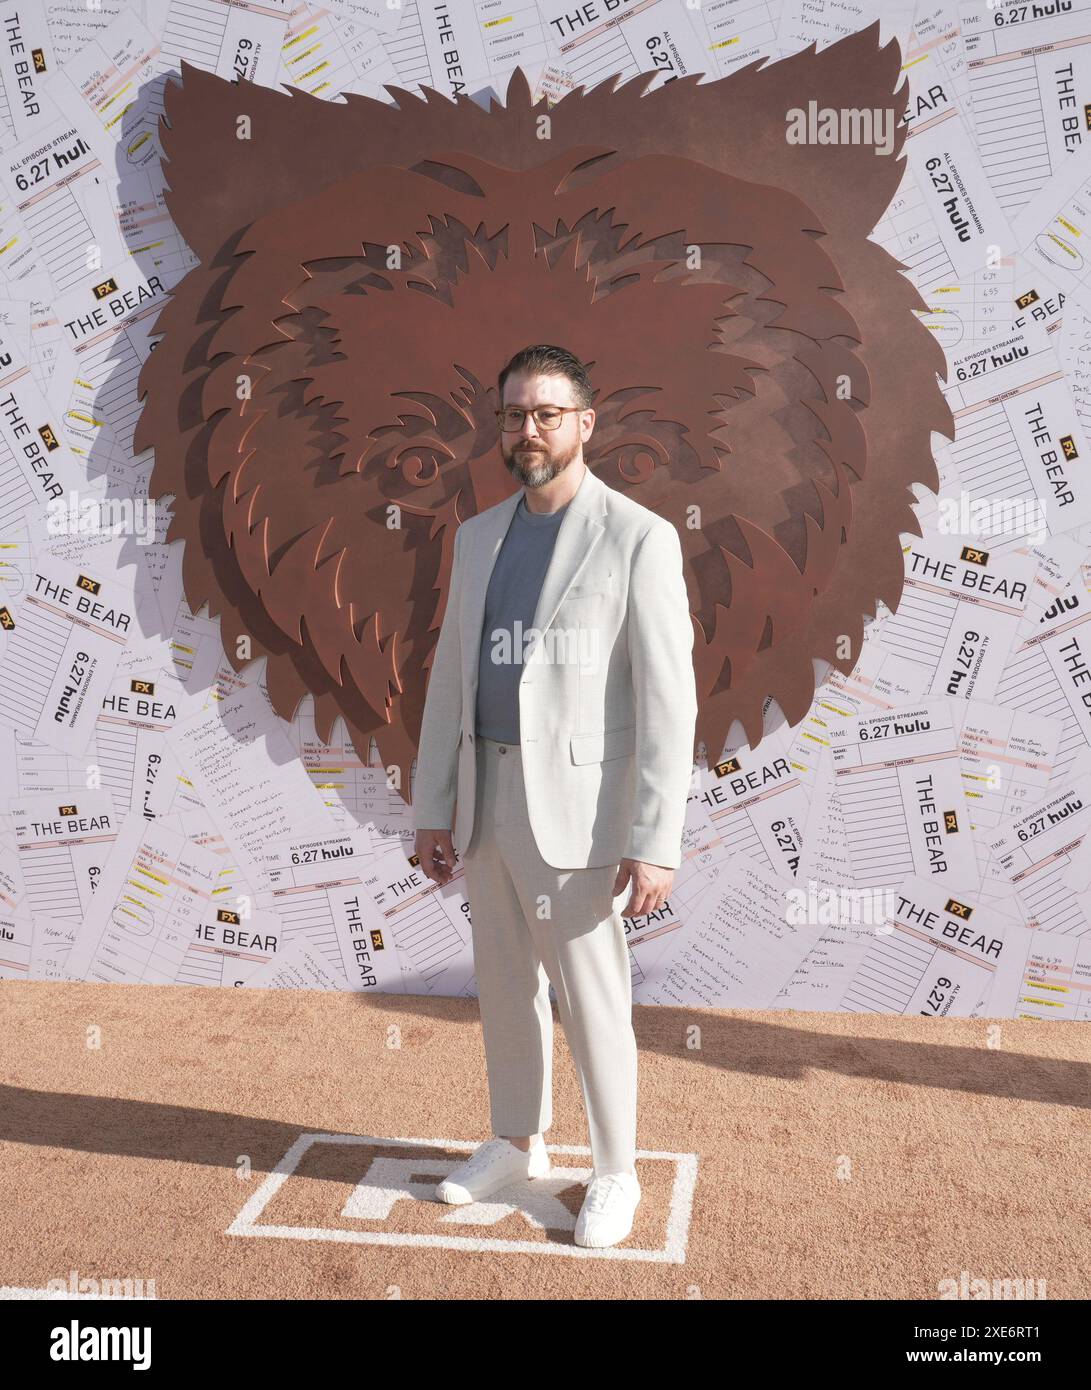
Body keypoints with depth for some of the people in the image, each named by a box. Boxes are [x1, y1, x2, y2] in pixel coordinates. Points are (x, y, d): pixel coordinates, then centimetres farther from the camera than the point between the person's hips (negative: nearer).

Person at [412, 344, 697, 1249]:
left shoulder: (640, 538, -12)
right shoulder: (480, 537, 9)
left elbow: (669, 701, -15)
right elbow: (451, 681, 11)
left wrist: (656, 843, -18)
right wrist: (433, 809, 10)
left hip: (576, 806, -6)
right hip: (490, 799, 7)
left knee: (591, 1000, 4)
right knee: (505, 984, 18)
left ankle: (614, 1174, 26)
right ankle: (517, 1144, 38)